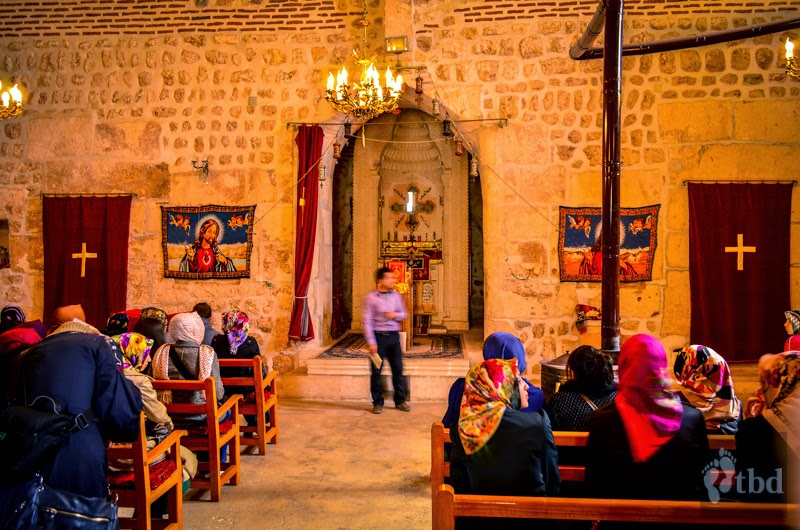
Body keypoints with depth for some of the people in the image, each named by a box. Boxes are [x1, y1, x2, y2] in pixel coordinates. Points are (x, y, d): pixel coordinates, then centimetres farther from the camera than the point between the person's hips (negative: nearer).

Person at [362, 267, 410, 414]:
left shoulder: (396, 295, 6)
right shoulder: (371, 297, -7)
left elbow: (404, 314, 16)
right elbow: (366, 320, -9)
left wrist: (396, 315, -8)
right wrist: (371, 342, -13)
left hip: (393, 335, 4)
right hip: (378, 336, -4)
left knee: (398, 369, 8)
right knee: (376, 371, 3)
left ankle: (400, 401, 21)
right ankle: (378, 403, 16)